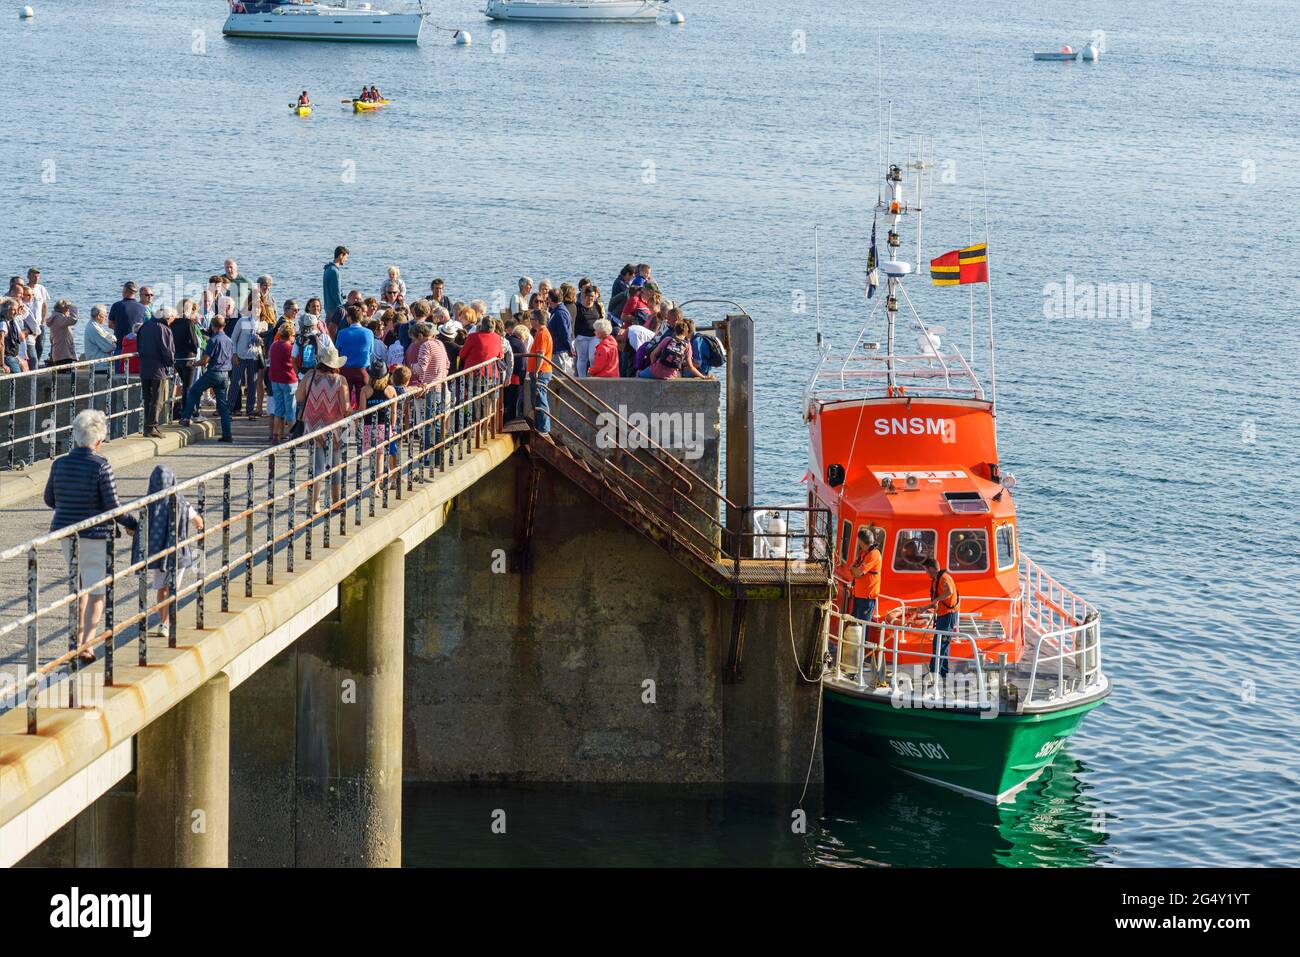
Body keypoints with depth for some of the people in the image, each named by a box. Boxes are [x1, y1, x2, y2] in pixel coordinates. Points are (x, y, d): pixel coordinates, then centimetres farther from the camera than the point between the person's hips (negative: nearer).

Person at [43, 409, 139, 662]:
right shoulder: (101, 466, -17)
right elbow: (113, 507, -16)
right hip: (96, 536, -6)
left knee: (79, 587, 22)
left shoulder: (60, 464, -2)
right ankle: (85, 645, -5)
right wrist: (132, 524, 1)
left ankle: (78, 640, 28)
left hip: (66, 533, 6)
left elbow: (49, 500, 10)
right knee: (97, 593, 3)